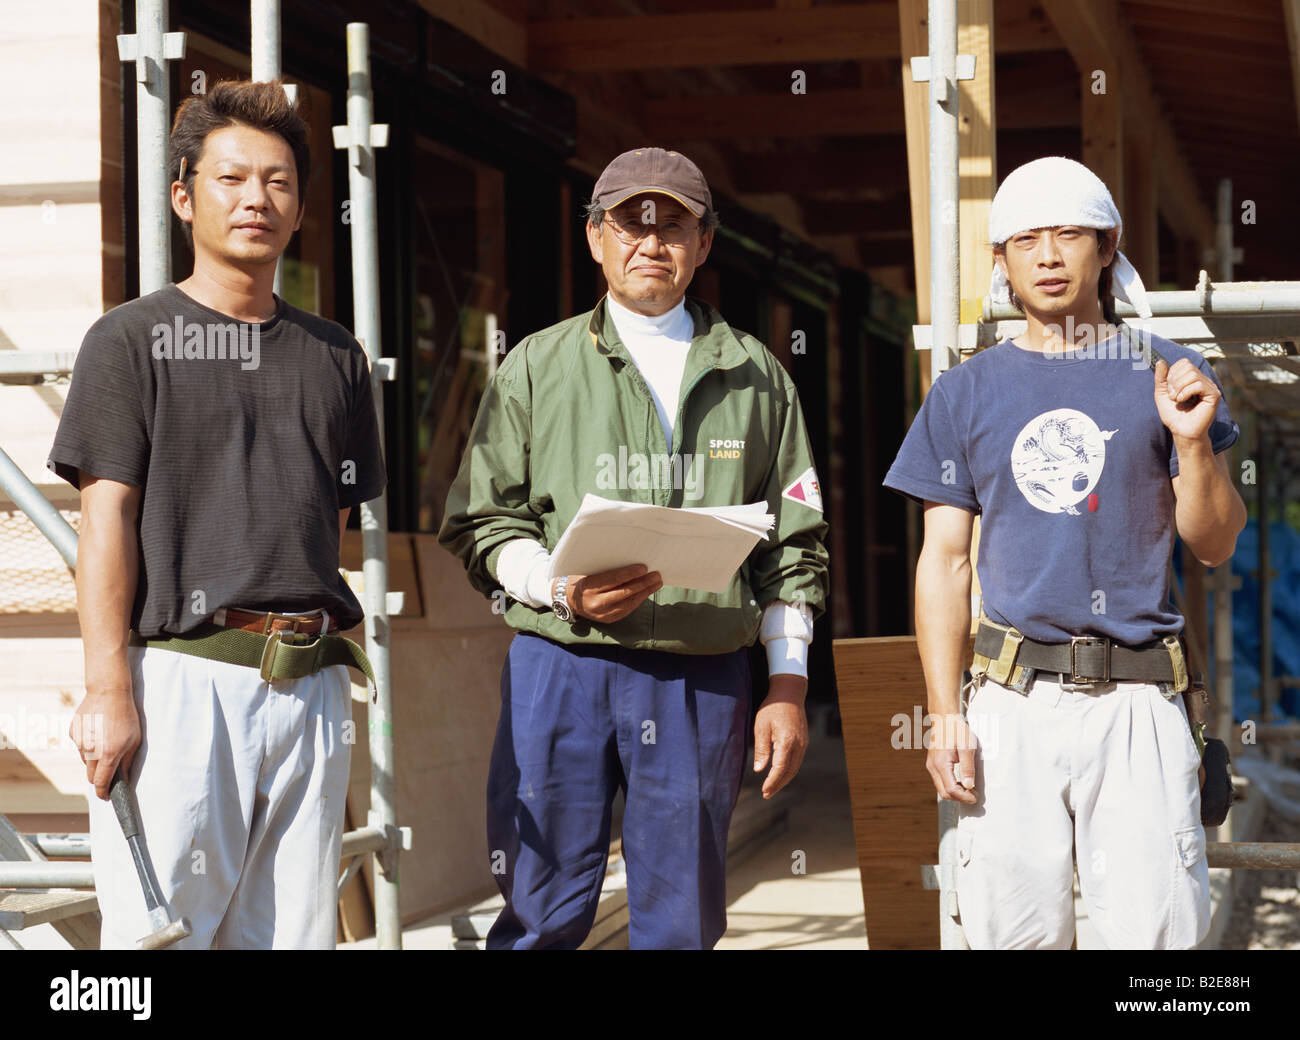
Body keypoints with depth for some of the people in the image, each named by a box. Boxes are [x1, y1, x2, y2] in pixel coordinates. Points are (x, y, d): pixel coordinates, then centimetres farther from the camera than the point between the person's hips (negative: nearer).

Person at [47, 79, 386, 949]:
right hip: (181, 675, -4)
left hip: (310, 678, 5)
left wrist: (318, 655, 8)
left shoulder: (335, 357, 18)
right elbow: (107, 519, -3)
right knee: (159, 935, -7)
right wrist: (109, 688, -12)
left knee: (296, 933, 6)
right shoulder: (131, 340, 3)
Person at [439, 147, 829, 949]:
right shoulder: (538, 367, 11)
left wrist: (789, 687, 4)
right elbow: (482, 524, 7)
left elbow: (793, 546, 11)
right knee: (541, 916, -2)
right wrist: (564, 587, -11)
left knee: (682, 923, 5)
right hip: (562, 669, -1)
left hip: (705, 679, 1)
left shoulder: (756, 378, 13)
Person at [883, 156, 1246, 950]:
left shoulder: (1167, 377, 8)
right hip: (1011, 703, 1)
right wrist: (946, 713, 0)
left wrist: (1195, 443, -11)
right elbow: (945, 561, 9)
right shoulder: (967, 393, 11)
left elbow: (1215, 547, 8)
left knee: (1158, 929, -8)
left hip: (1136, 699, -1)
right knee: (1015, 929, 2)